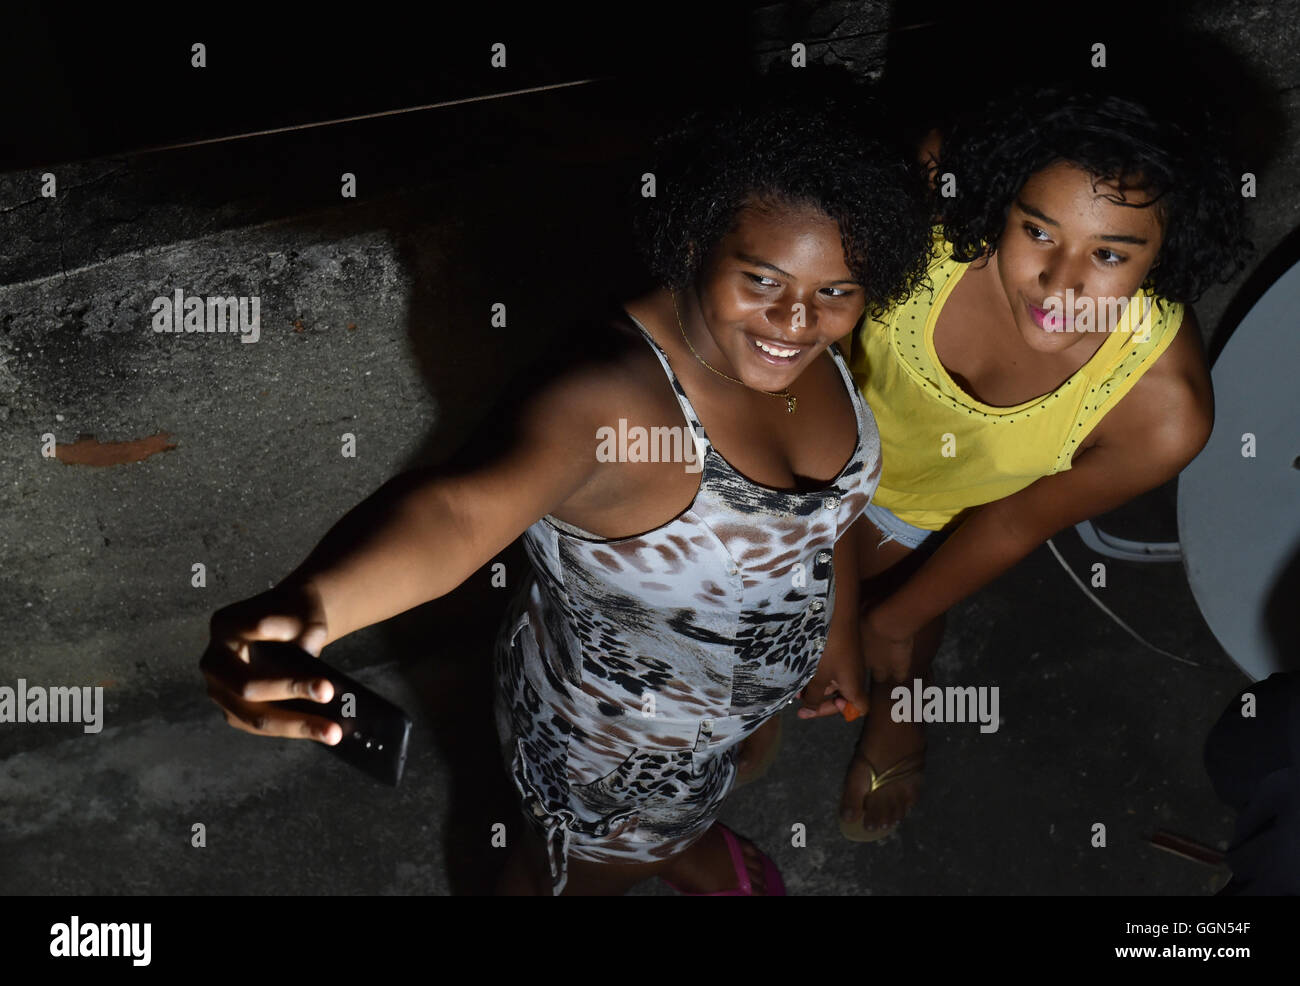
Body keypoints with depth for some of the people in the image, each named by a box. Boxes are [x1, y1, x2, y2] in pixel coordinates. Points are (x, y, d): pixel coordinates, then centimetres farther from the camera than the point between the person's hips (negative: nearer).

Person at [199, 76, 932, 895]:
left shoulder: (808, 345, -19)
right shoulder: (615, 396, -43)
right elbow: (466, 506, -63)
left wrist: (839, 630, 14)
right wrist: (308, 603, -82)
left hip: (743, 692, 6)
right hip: (613, 744, -6)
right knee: (588, 868, 27)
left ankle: (687, 849, 74)